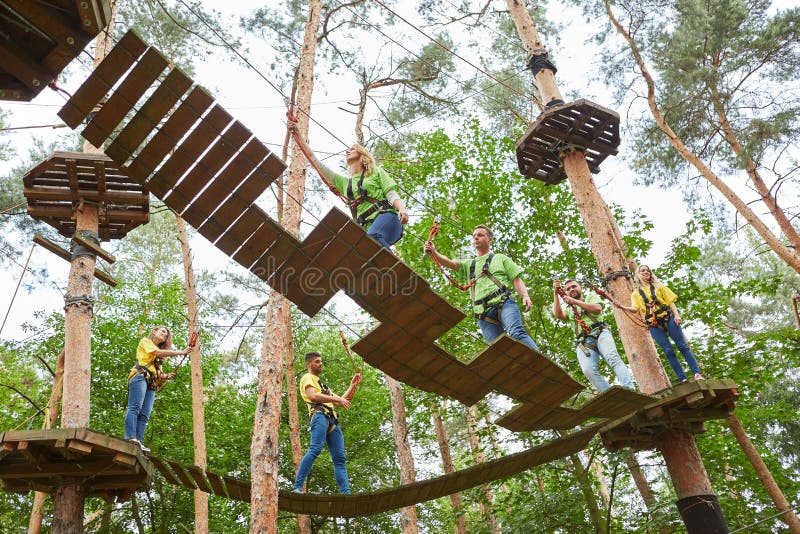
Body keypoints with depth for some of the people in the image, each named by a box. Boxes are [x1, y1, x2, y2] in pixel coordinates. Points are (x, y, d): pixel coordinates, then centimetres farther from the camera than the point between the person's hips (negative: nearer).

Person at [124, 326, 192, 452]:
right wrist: (181, 352, -6)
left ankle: (138, 443, -15)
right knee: (135, 407, -22)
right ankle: (131, 437, -32)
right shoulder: (145, 341, 13)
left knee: (144, 415, -6)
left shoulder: (158, 357, 34)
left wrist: (165, 376, 2)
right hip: (140, 376, -7)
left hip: (151, 384, 7)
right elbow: (159, 352, -4)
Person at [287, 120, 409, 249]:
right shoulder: (345, 182, 31)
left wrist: (402, 209, -15)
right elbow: (315, 160, 31)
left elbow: (392, 195, 8)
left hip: (386, 216, -3)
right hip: (366, 227, 3)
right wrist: (296, 134, 31)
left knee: (372, 237, -38)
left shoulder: (377, 172, 21)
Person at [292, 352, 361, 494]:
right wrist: (337, 398, -9)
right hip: (319, 415, -8)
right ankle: (297, 487, -30)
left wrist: (353, 385, 25)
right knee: (315, 449, -27)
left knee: (340, 459, -4)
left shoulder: (322, 385, 38)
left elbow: (341, 402, 32)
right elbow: (313, 396, -8)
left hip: (333, 422, 8)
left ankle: (346, 493, -11)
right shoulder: (307, 378, 13)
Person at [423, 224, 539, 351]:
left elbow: (516, 279, 13)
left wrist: (525, 295, -8)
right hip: (484, 314, 3)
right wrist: (434, 253, -12)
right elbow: (450, 262, 8)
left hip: (504, 303, -3)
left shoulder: (500, 258, 21)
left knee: (516, 333, -29)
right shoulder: (468, 264, 27)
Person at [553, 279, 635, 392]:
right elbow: (558, 315, 7)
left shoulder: (592, 296, 24)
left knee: (613, 358, -31)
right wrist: (556, 294, 1)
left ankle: (629, 390, -43)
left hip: (600, 333, -1)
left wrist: (574, 301, -2)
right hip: (583, 342, 1)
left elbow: (597, 309, 1)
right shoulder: (569, 309, 31)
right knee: (588, 370, -28)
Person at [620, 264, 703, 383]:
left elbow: (670, 301, 10)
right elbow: (636, 308, -1)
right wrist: (621, 307, -19)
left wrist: (676, 315, -6)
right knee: (669, 352, -7)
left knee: (683, 346, -8)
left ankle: (697, 374, -9)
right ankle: (683, 380, -7)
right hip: (653, 324, 0)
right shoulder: (636, 293, 14)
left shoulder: (658, 286, 16)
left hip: (668, 318, 0)